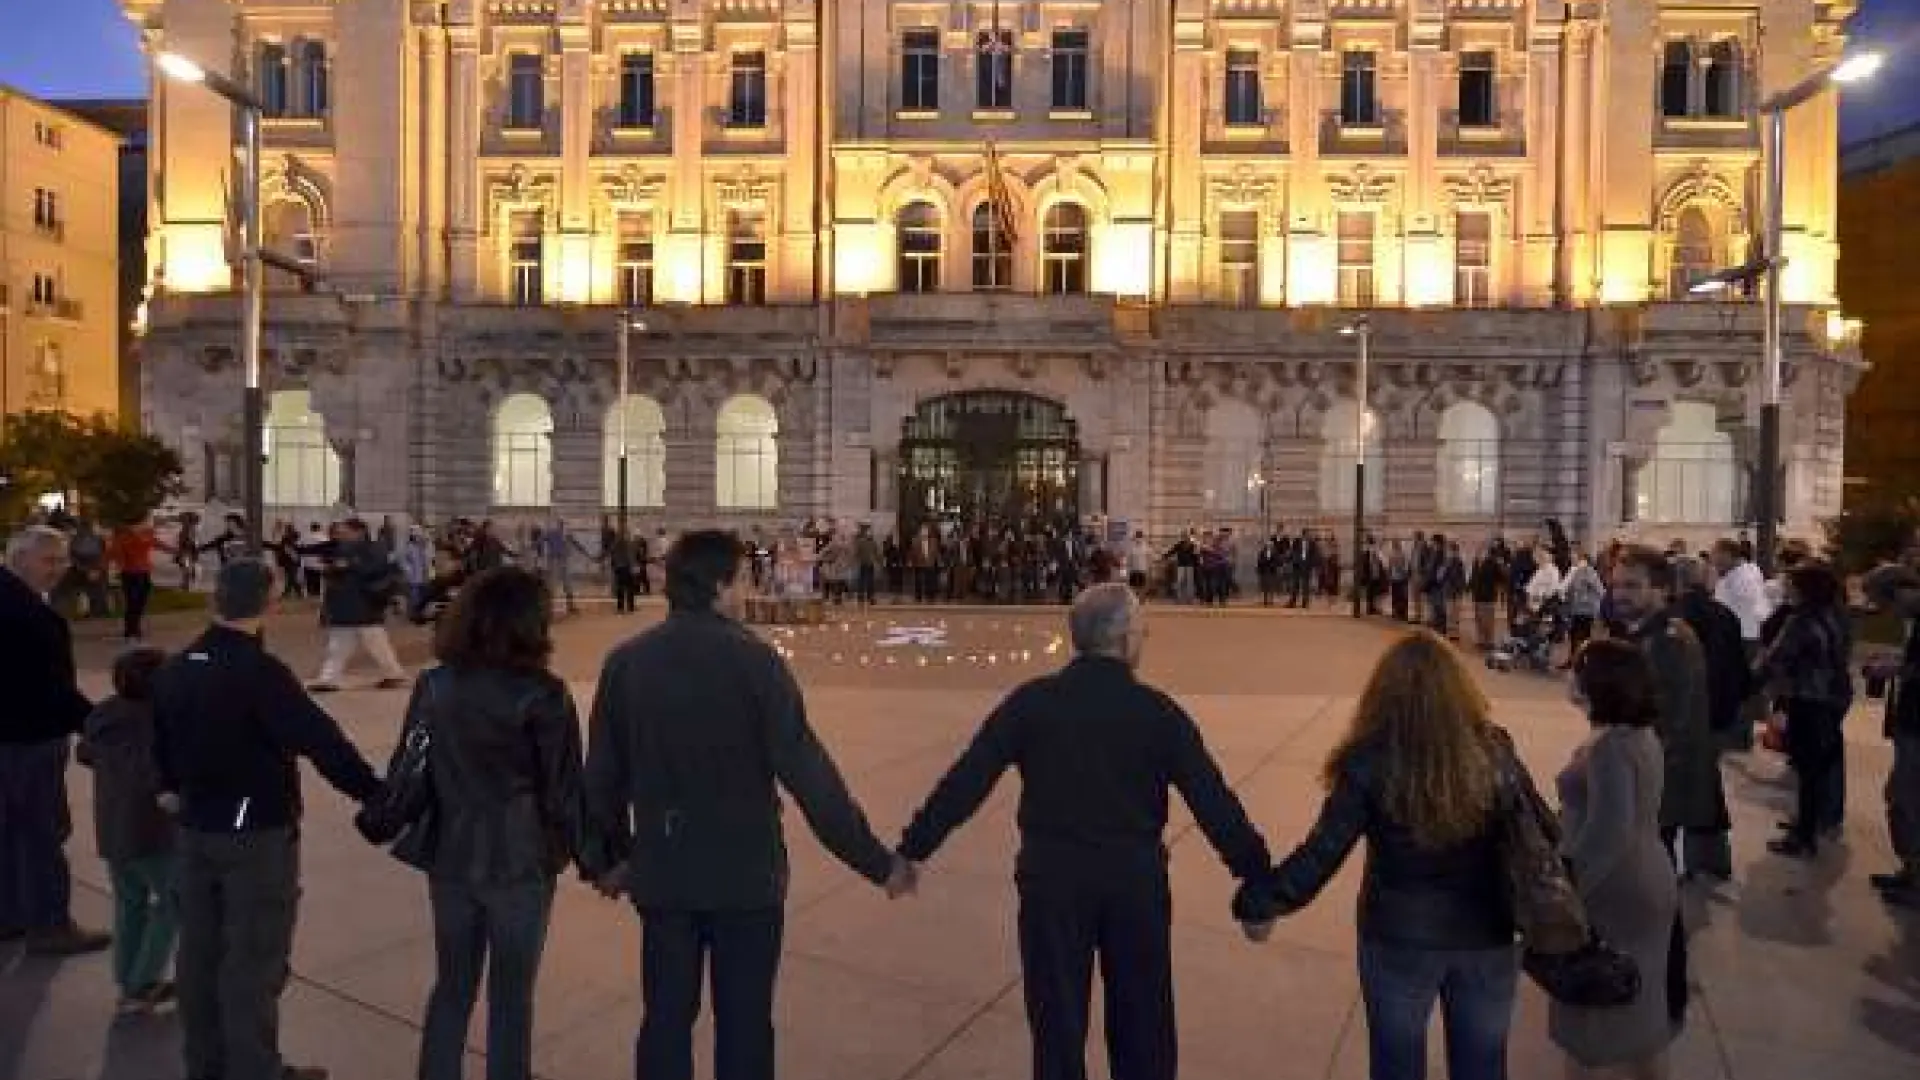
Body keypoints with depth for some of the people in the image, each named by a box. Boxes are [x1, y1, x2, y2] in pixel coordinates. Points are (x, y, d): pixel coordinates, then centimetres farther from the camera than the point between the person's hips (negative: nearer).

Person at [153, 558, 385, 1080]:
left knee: (201, 949, 18)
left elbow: (161, 737, 20)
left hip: (196, 826, 8)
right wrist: (376, 794, -21)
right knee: (254, 958, 2)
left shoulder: (175, 668, 3)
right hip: (258, 831, -8)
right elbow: (322, 741, -26)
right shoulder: (260, 671, -23)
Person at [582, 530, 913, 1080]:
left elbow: (602, 776, 5)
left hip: (662, 874, 4)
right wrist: (877, 861, -11)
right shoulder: (753, 660, -16)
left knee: (665, 1019, 17)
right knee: (744, 1022, 11)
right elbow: (809, 774, -18)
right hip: (746, 874, -3)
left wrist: (607, 857, 21)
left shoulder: (625, 662, -3)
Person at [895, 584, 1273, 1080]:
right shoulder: (1158, 711, -7)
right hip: (1136, 877, 0)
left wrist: (913, 849, 0)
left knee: (1058, 1019, 15)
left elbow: (965, 783, -7)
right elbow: (1215, 803, -7)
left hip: (1051, 875, 0)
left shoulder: (1032, 701, -6)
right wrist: (1259, 881, 2)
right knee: (1142, 1020, 20)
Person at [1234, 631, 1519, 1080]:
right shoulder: (1493, 750, -10)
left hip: (1399, 936, -2)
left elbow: (1322, 853, -17)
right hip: (1487, 936, 2)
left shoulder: (1370, 761, -18)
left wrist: (1256, 899, -6)